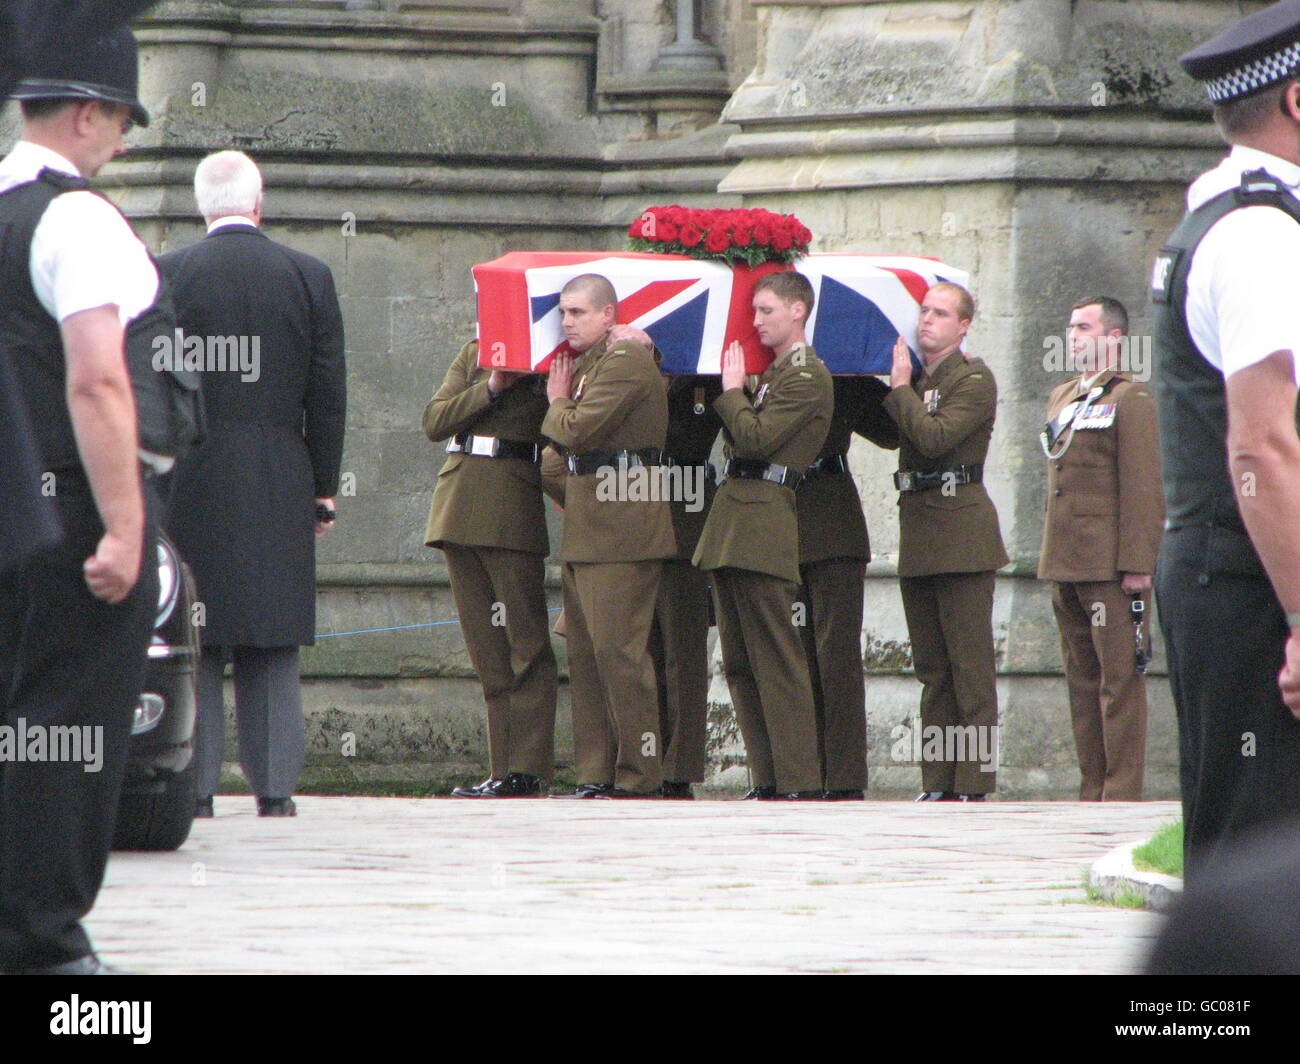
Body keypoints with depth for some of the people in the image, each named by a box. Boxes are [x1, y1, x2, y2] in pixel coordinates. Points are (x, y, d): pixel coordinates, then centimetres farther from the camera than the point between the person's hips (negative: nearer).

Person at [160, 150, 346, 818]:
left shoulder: (168, 275, -2)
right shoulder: (308, 277, 3)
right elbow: (328, 393, 4)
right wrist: (324, 486, 11)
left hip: (190, 480, -1)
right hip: (279, 482, 1)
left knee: (192, 643, 1)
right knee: (272, 647, 5)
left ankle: (194, 783, -3)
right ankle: (274, 785, 2)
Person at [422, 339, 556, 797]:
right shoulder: (474, 355, 16)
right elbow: (434, 422, 5)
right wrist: (491, 388, -6)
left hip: (512, 514, -5)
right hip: (458, 511, 5)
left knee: (525, 644, -5)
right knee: (487, 648, 6)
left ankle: (526, 772, -6)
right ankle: (503, 769, 9)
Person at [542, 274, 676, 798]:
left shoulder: (626, 361, -12)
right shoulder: (587, 362, 20)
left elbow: (577, 432, -18)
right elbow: (566, 441, 22)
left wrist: (558, 403, -2)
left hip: (621, 525, -10)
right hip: (586, 528, 10)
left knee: (617, 650, -10)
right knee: (585, 652, 9)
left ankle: (639, 776, -7)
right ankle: (596, 774, 12)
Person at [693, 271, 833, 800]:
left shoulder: (807, 378, -9)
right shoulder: (772, 372, 21)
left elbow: (755, 438, -18)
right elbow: (744, 438, 19)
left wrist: (731, 390, -4)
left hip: (763, 520, -10)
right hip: (730, 525, 10)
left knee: (776, 661, -9)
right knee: (739, 662, 8)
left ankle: (799, 782, -9)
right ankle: (768, 780, 9)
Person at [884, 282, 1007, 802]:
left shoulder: (973, 379, -7)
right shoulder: (916, 377, 17)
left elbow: (935, 437, -19)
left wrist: (901, 388, -9)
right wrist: (895, 387, 10)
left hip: (960, 529, -8)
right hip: (918, 534, 8)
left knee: (969, 666, -7)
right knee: (933, 670, 8)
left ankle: (973, 783, -7)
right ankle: (938, 782, 9)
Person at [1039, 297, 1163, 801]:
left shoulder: (1131, 400, -6)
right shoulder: (1062, 398, 19)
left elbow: (1144, 488, -12)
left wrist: (1137, 564, -17)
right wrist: (1053, 561, 17)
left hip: (1110, 566, -8)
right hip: (1066, 565, 8)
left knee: (1119, 679, -7)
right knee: (1081, 679, 9)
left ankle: (1122, 793, -8)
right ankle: (1093, 792, 13)